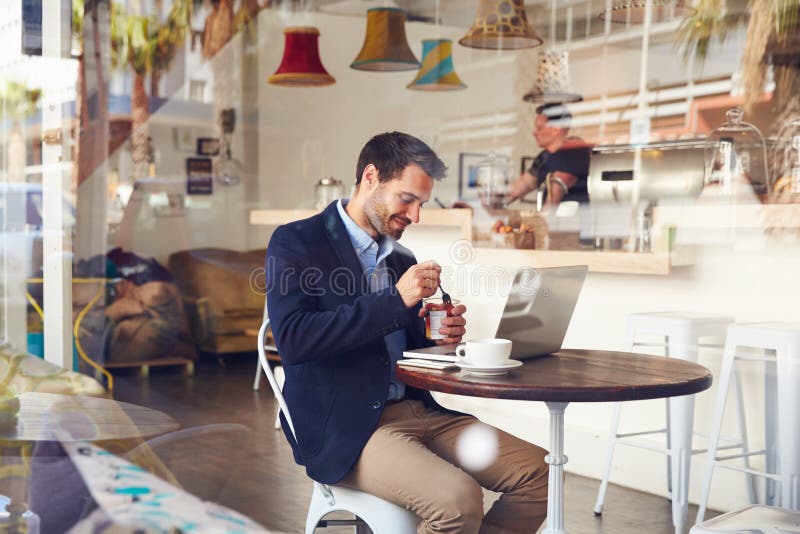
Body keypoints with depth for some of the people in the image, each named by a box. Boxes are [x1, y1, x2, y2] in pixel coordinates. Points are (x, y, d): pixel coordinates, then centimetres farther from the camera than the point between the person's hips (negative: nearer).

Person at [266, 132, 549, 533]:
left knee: (537, 472, -8)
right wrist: (395, 301, -20)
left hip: (417, 409, 7)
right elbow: (292, 339, -18)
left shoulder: (402, 258, 17)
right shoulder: (296, 242, -3)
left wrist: (441, 336, 0)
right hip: (345, 428, -7)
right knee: (459, 500, -28)